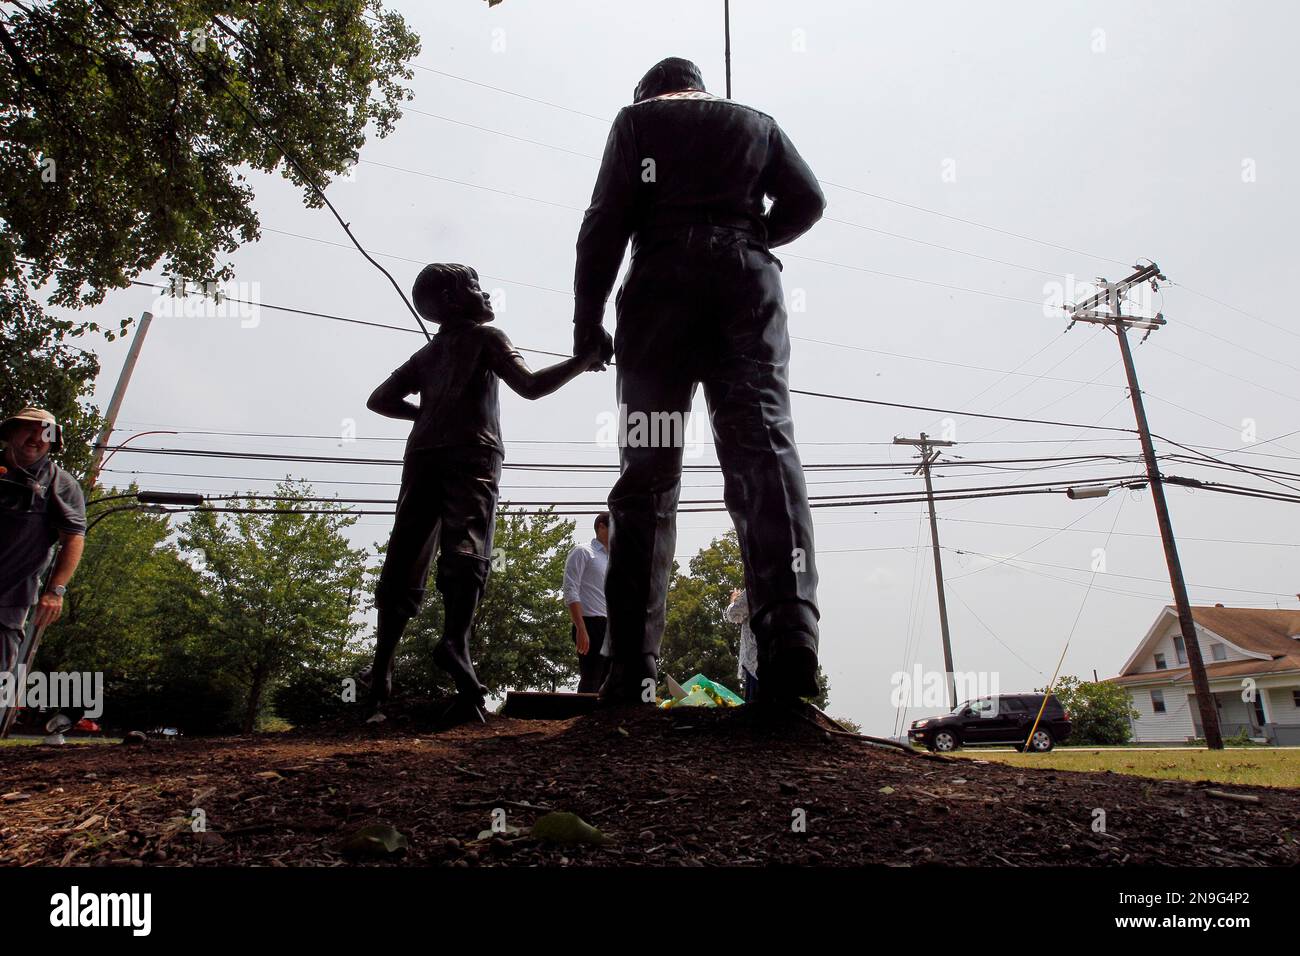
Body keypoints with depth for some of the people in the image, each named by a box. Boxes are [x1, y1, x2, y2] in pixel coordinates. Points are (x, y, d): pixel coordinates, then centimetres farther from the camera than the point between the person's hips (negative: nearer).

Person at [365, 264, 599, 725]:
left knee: (403, 567, 1)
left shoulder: (426, 353, 29)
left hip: (423, 455, 5)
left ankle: (379, 679, -8)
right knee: (466, 551, -19)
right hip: (471, 454, -4)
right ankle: (455, 642, -43)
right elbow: (530, 386, -1)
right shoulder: (486, 336, 14)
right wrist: (584, 359, 6)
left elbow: (379, 400, 25)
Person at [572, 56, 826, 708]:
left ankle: (632, 671, -13)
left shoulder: (637, 119, 19)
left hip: (663, 282, -1)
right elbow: (807, 201, 13)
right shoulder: (756, 123, 26)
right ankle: (790, 629, -33)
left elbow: (606, 220, 5)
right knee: (763, 448, -12)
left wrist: (587, 319, 3)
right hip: (747, 281, 2)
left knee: (647, 474, -5)